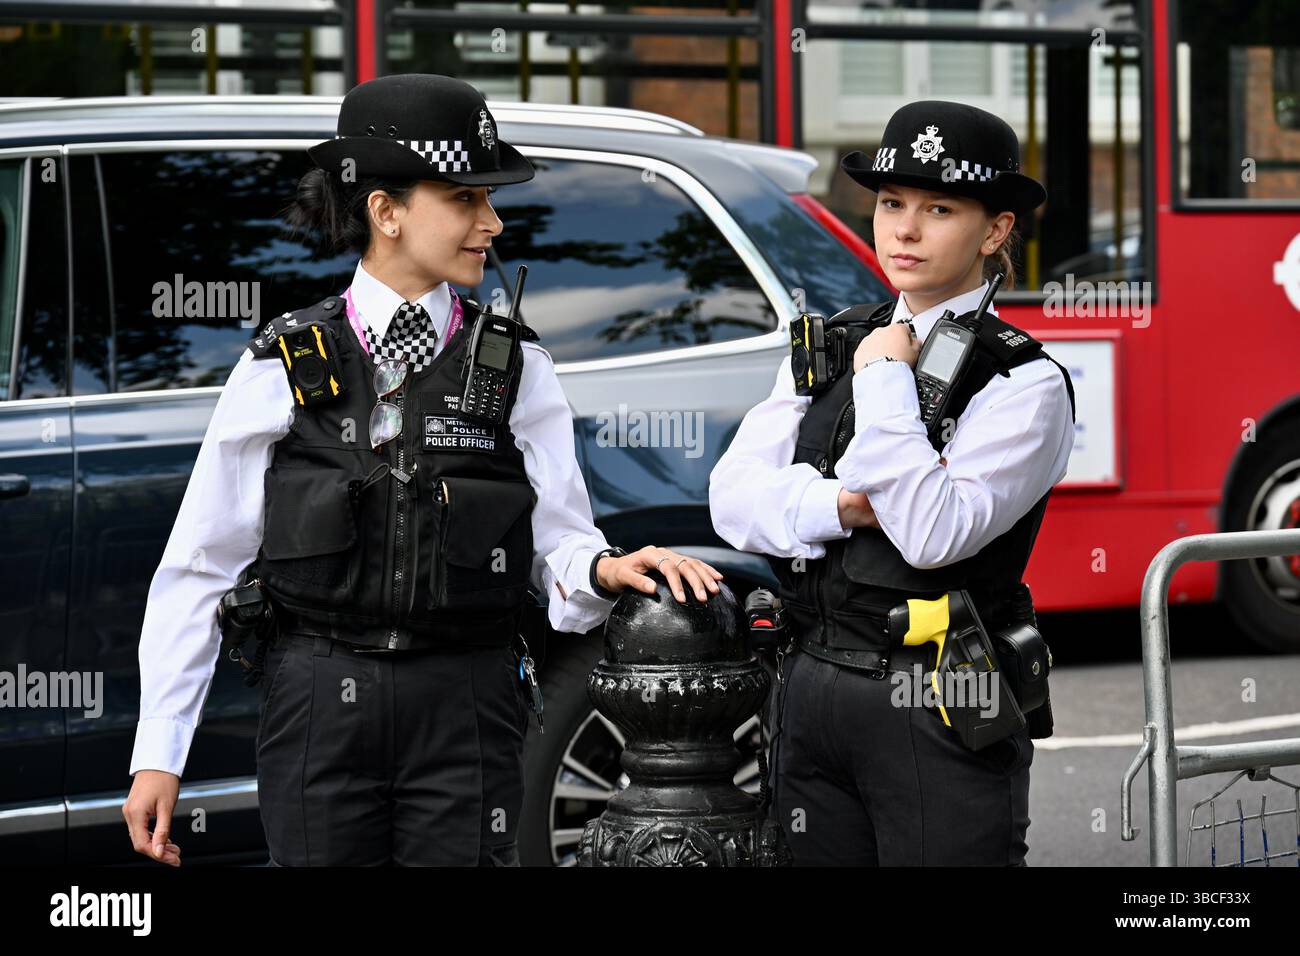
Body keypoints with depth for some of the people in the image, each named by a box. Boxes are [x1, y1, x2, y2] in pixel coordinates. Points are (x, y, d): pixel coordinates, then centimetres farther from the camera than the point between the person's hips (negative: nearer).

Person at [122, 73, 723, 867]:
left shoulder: (516, 368, 5)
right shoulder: (285, 368, 1)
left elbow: (560, 545, 2)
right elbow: (200, 568, 3)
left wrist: (602, 569, -23)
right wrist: (158, 755, 0)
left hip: (466, 711, 1)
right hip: (322, 706, -1)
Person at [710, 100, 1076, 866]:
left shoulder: (1025, 385, -6)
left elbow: (934, 534, -19)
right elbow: (735, 495, 3)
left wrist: (884, 381, -14)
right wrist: (843, 506, -14)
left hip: (940, 718, -5)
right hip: (811, 702, 5)